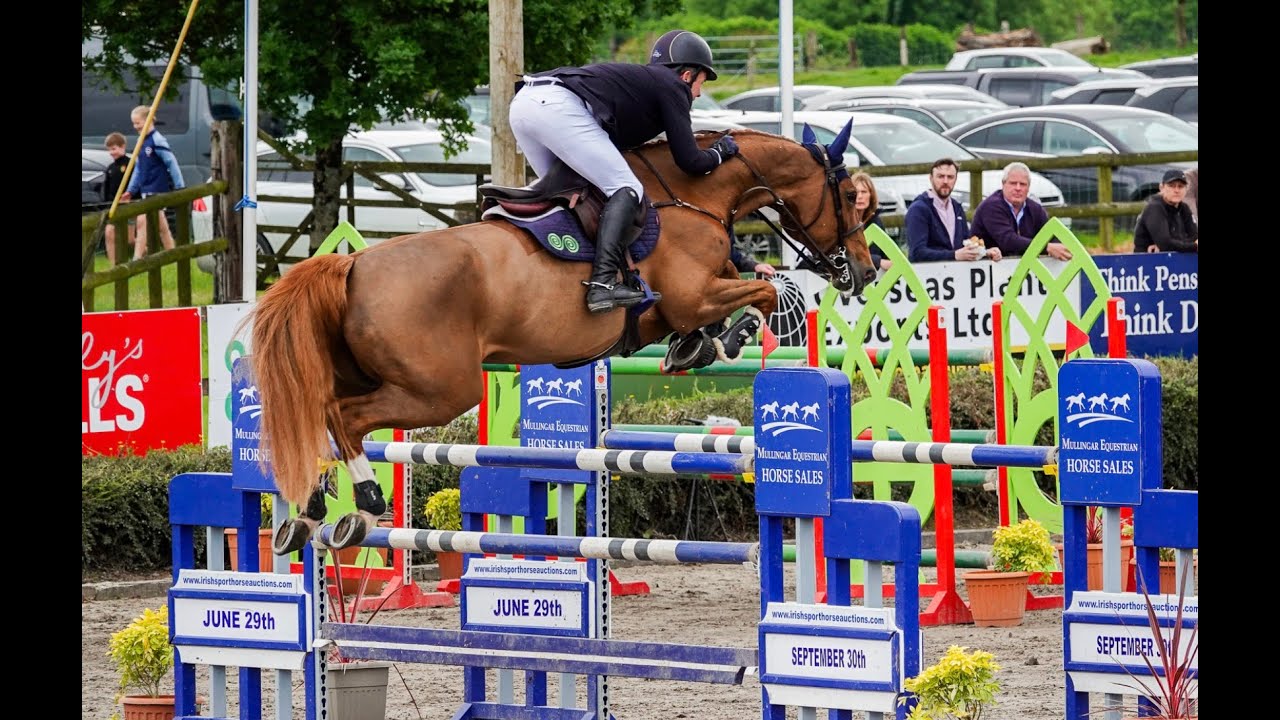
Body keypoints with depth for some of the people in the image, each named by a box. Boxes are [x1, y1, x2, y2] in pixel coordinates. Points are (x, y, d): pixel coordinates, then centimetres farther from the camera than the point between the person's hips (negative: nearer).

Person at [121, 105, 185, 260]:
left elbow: (171, 163, -15)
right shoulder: (142, 142, 11)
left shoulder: (157, 140, -13)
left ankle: (137, 257, -14)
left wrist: (179, 187, -16)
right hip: (145, 189, 8)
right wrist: (130, 190, 15)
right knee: (161, 225, 12)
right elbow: (138, 168, 17)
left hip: (156, 189, -8)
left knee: (142, 221, -14)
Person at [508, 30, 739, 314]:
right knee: (626, 189, -7)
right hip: (558, 106, -9)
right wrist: (719, 153, 26)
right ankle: (603, 283, -20)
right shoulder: (673, 86, 13)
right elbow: (689, 162, 8)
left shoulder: (641, 78, 36)